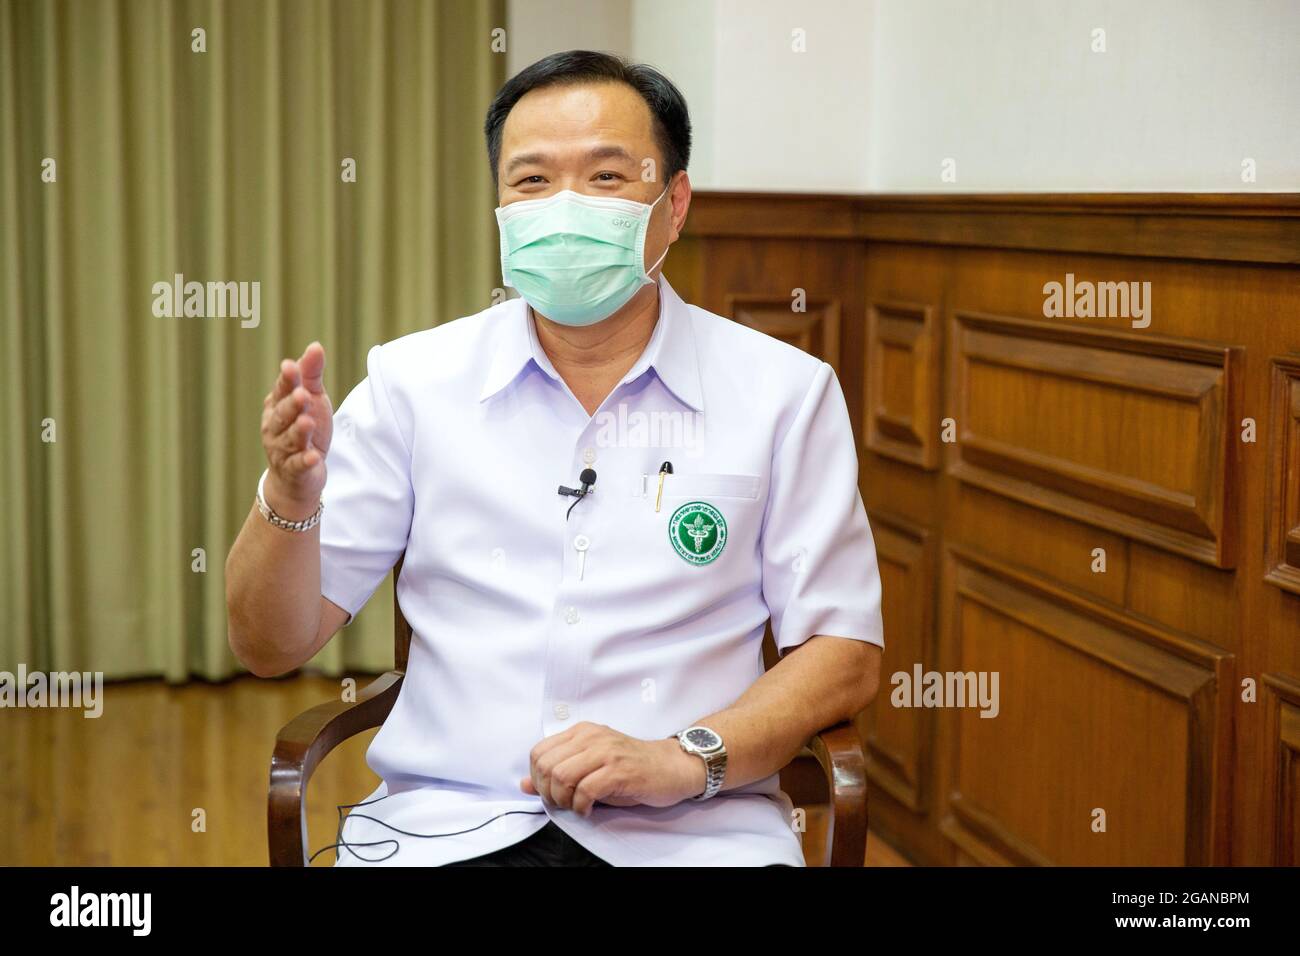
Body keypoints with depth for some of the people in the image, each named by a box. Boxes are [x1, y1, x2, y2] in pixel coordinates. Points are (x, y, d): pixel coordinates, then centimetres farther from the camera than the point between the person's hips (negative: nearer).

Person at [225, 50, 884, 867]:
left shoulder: (784, 391, 4)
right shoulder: (413, 379, 6)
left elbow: (847, 653, 3)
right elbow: (272, 646, 6)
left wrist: (687, 758, -12)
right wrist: (291, 497, -14)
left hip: (694, 830, 1)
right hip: (445, 823, 0)